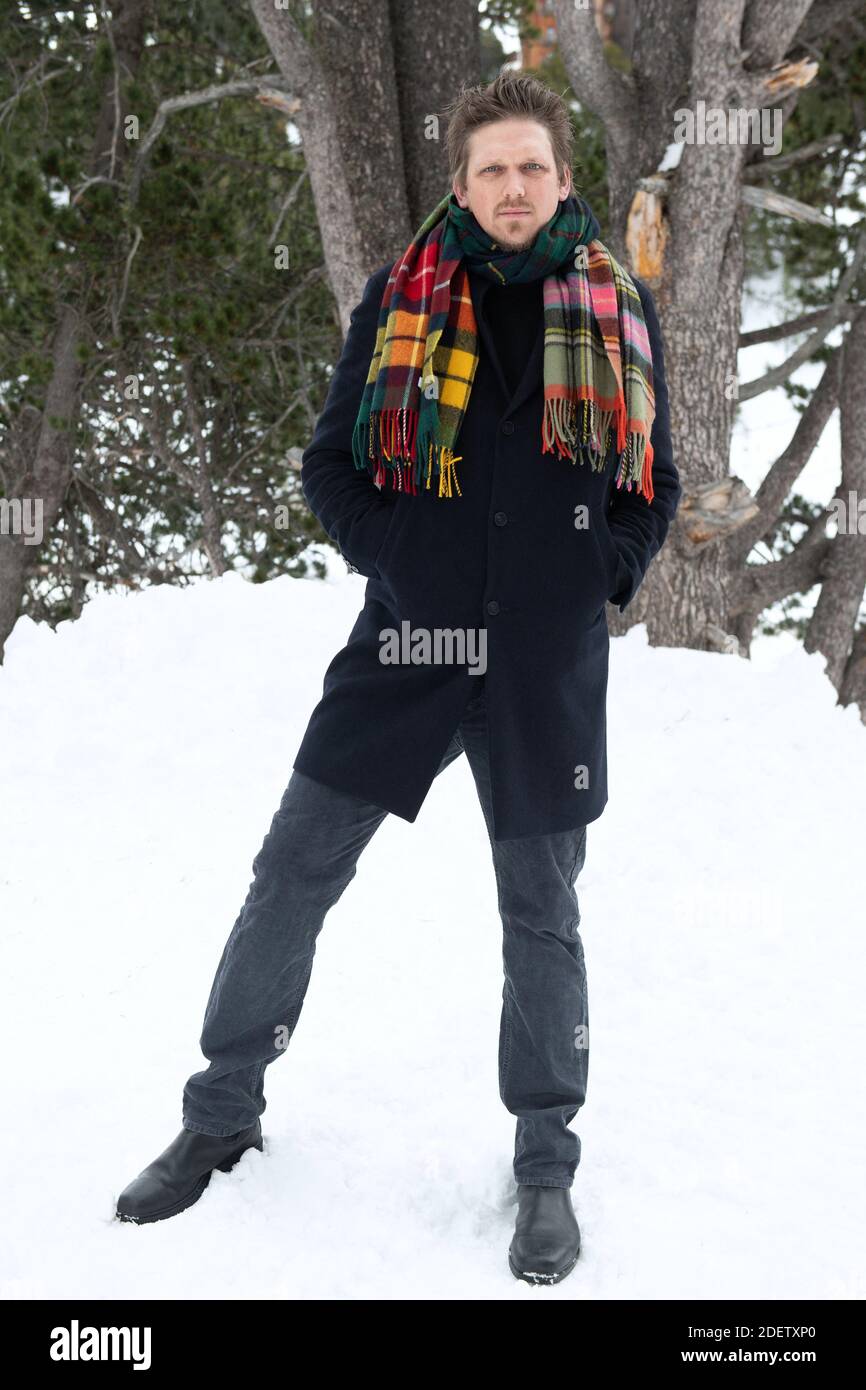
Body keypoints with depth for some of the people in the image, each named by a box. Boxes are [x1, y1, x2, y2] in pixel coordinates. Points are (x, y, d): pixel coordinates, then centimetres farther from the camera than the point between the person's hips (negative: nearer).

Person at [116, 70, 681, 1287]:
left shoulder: (620, 311, 4)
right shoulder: (399, 302, 3)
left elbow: (655, 479, 12)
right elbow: (330, 459, 9)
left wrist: (607, 573, 0)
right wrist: (388, 551, -2)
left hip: (549, 663, 0)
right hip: (409, 644, 1)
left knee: (542, 916, 7)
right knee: (292, 876, 2)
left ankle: (547, 1164, 21)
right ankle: (222, 1115, 19)